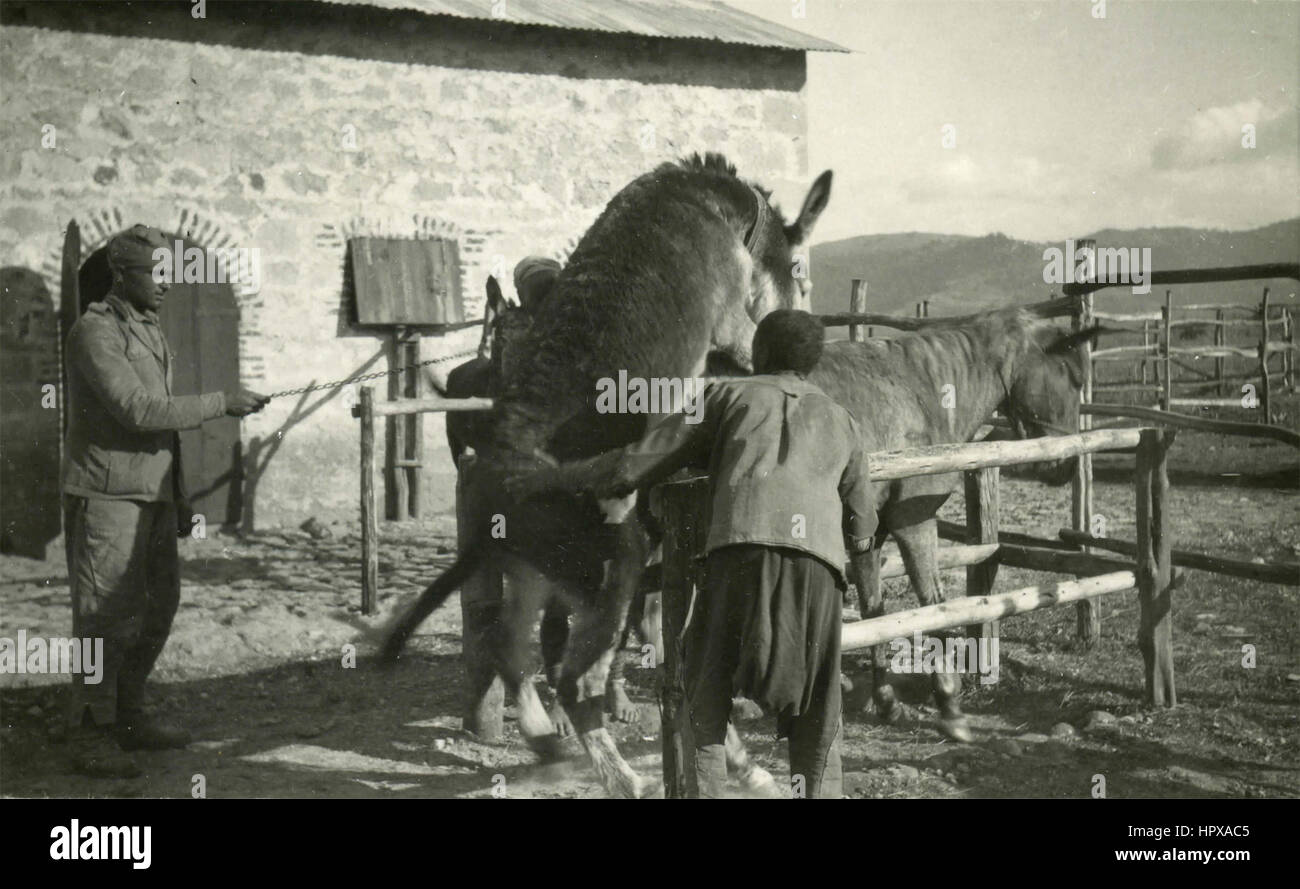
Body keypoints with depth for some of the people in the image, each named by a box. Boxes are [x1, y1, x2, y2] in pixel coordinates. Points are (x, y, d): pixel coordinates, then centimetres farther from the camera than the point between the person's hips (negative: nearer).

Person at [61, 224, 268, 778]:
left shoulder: (151, 331, 15)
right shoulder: (94, 332, -12)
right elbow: (138, 410, -22)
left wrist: (178, 499, 19)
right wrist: (222, 403, -19)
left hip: (151, 497, 9)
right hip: (106, 498, -9)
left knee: (157, 609, 12)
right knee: (108, 619, -6)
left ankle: (127, 718, 24)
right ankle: (92, 739, 2)